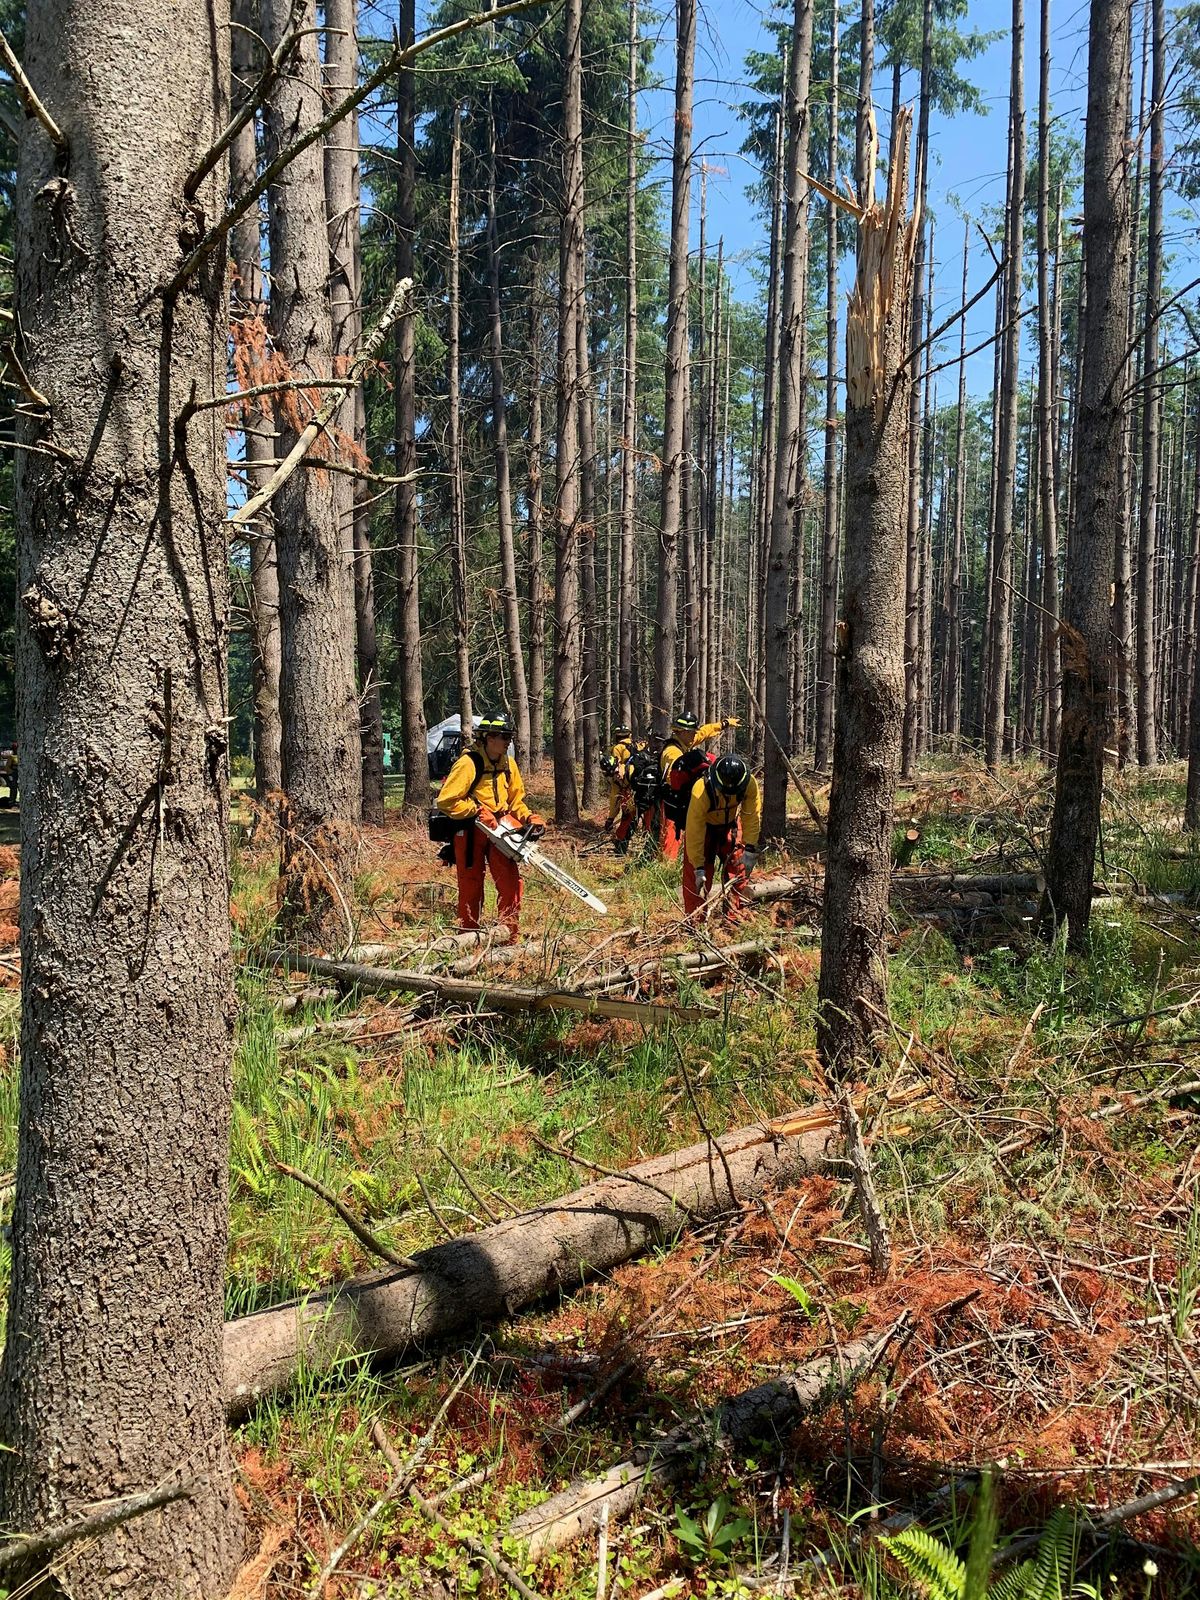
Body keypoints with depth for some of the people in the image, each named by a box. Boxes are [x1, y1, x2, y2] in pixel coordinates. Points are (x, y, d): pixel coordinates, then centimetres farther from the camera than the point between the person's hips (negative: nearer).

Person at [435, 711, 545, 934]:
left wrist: (530, 818, -2)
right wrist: (477, 811, -19)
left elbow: (515, 801, 14)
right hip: (470, 831, -5)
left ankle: (510, 936, 9)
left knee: (511, 882, -1)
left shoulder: (508, 764, 5)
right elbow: (445, 801, -19)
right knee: (471, 887, 4)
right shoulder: (468, 763, -17)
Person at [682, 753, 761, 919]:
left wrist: (750, 849, -23)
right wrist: (698, 867, -30)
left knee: (738, 871, 1)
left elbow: (752, 817, -19)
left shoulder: (750, 784, -31)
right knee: (694, 877, -6)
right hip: (704, 826, -3)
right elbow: (695, 831, -33)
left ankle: (735, 917, 13)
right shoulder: (701, 791, -39)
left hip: (730, 825, 3)